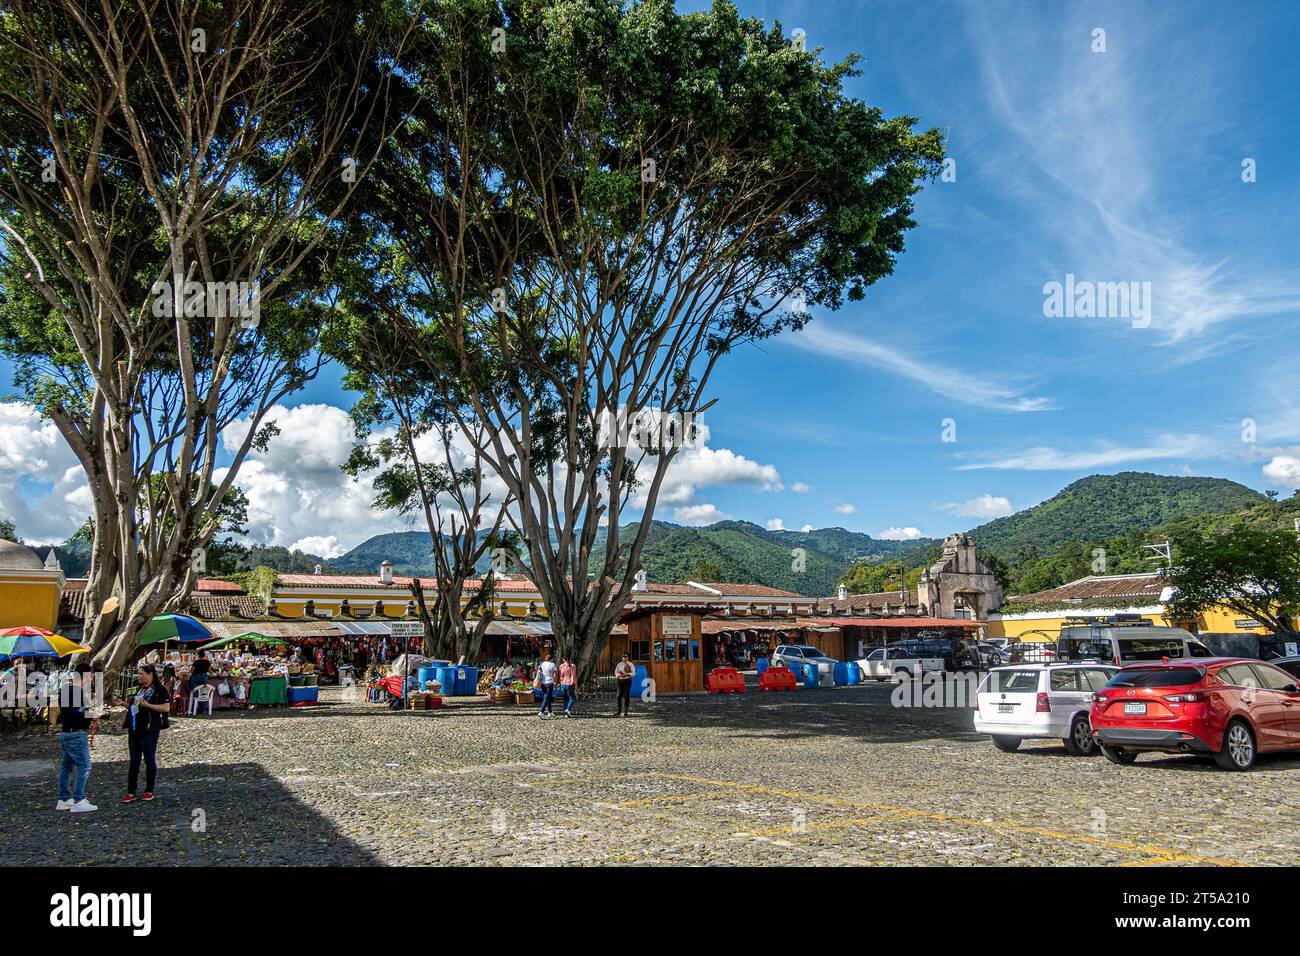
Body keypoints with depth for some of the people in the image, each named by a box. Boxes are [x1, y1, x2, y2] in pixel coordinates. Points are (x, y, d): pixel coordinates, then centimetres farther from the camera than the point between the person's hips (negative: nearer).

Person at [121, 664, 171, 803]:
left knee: (149, 760, 2)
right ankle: (131, 792, 13)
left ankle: (149, 791, 11)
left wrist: (147, 705, -23)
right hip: (134, 729, 7)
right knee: (134, 761, 9)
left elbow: (166, 707, -17)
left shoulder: (159, 689, -9)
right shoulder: (139, 689, 15)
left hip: (149, 730, -7)